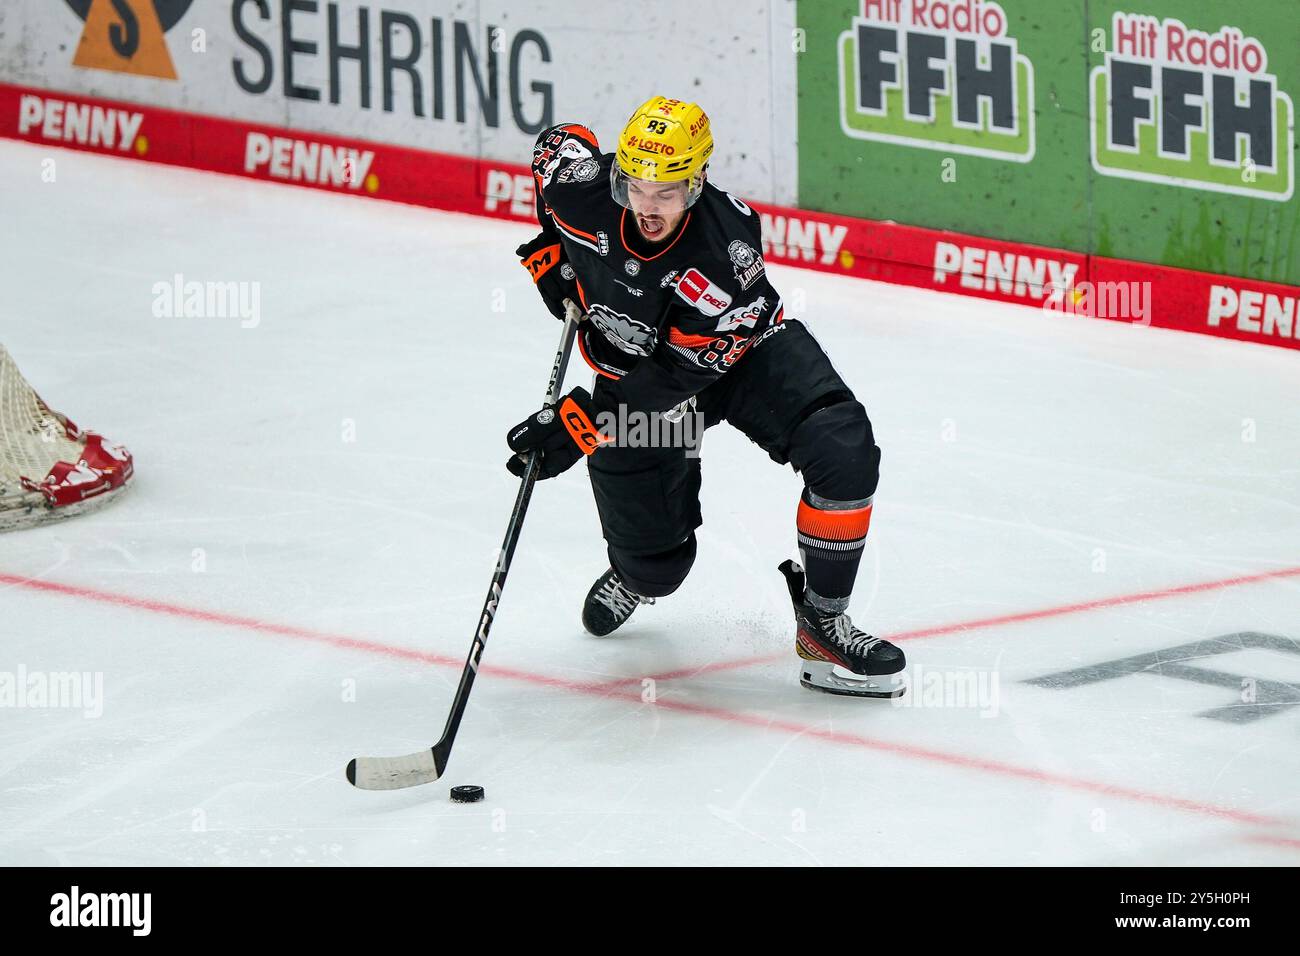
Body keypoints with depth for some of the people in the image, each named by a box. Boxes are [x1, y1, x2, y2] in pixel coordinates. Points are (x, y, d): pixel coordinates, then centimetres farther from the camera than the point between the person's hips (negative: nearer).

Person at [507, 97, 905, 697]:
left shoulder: (726, 249, -36)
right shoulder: (583, 190, -26)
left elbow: (680, 372, -33)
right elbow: (558, 143, 1)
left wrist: (581, 422, -35)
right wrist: (553, 251, 1)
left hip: (741, 351, -2)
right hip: (631, 364, 2)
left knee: (843, 454, -29)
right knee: (655, 567, 3)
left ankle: (822, 625, -14)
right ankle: (637, 571, 44)